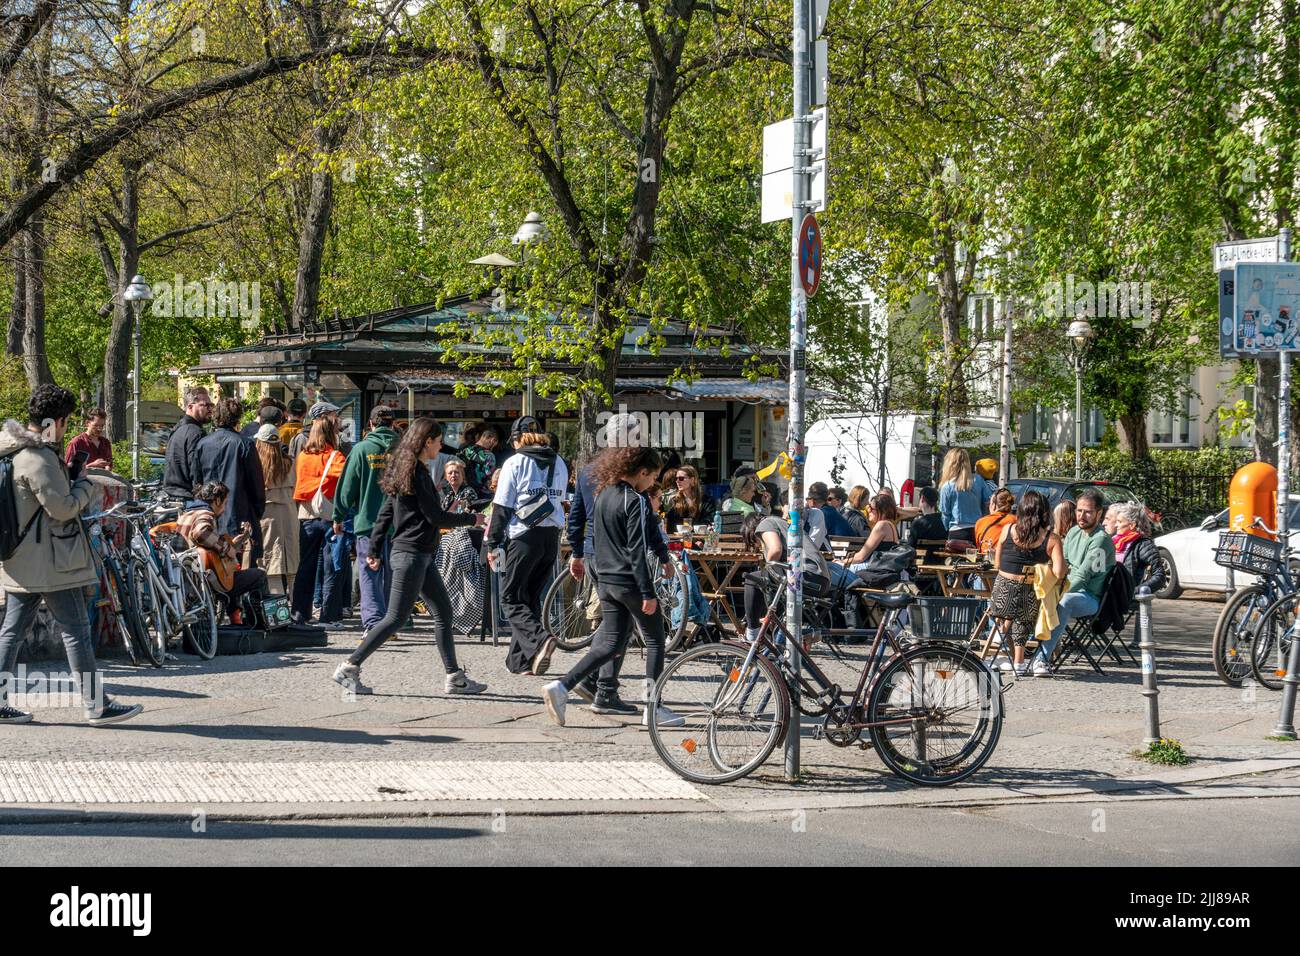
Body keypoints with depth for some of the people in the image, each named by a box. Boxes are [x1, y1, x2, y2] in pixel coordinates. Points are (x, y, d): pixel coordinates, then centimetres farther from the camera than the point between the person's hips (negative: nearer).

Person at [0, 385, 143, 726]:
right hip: (49, 561, -10)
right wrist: (85, 485, -4)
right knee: (76, 631, -3)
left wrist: (74, 477, 17)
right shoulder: (39, 458, -19)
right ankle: (97, 705, 1)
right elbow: (62, 508, -21)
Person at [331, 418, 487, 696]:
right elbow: (435, 516, -16)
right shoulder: (417, 473, -15)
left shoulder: (403, 470, 14)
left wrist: (374, 549, 17)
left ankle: (454, 678, 12)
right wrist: (471, 519, -3)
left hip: (421, 555, 10)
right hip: (411, 553, -10)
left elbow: (385, 513, 16)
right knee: (396, 618, -8)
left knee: (443, 612, 10)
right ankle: (349, 668, -6)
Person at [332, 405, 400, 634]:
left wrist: (339, 517, 9)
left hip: (367, 521, -2)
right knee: (391, 575, 13)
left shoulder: (362, 449, -3)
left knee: (369, 575, -2)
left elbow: (347, 486, -1)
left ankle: (373, 622, -16)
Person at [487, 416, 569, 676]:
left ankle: (539, 640, -25)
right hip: (552, 537, 6)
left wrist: (493, 543, -2)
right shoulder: (559, 464, 14)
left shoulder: (515, 462, -4)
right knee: (532, 597, 13)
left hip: (524, 536, -6)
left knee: (512, 598, -1)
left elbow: (502, 506, -5)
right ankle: (521, 660, 12)